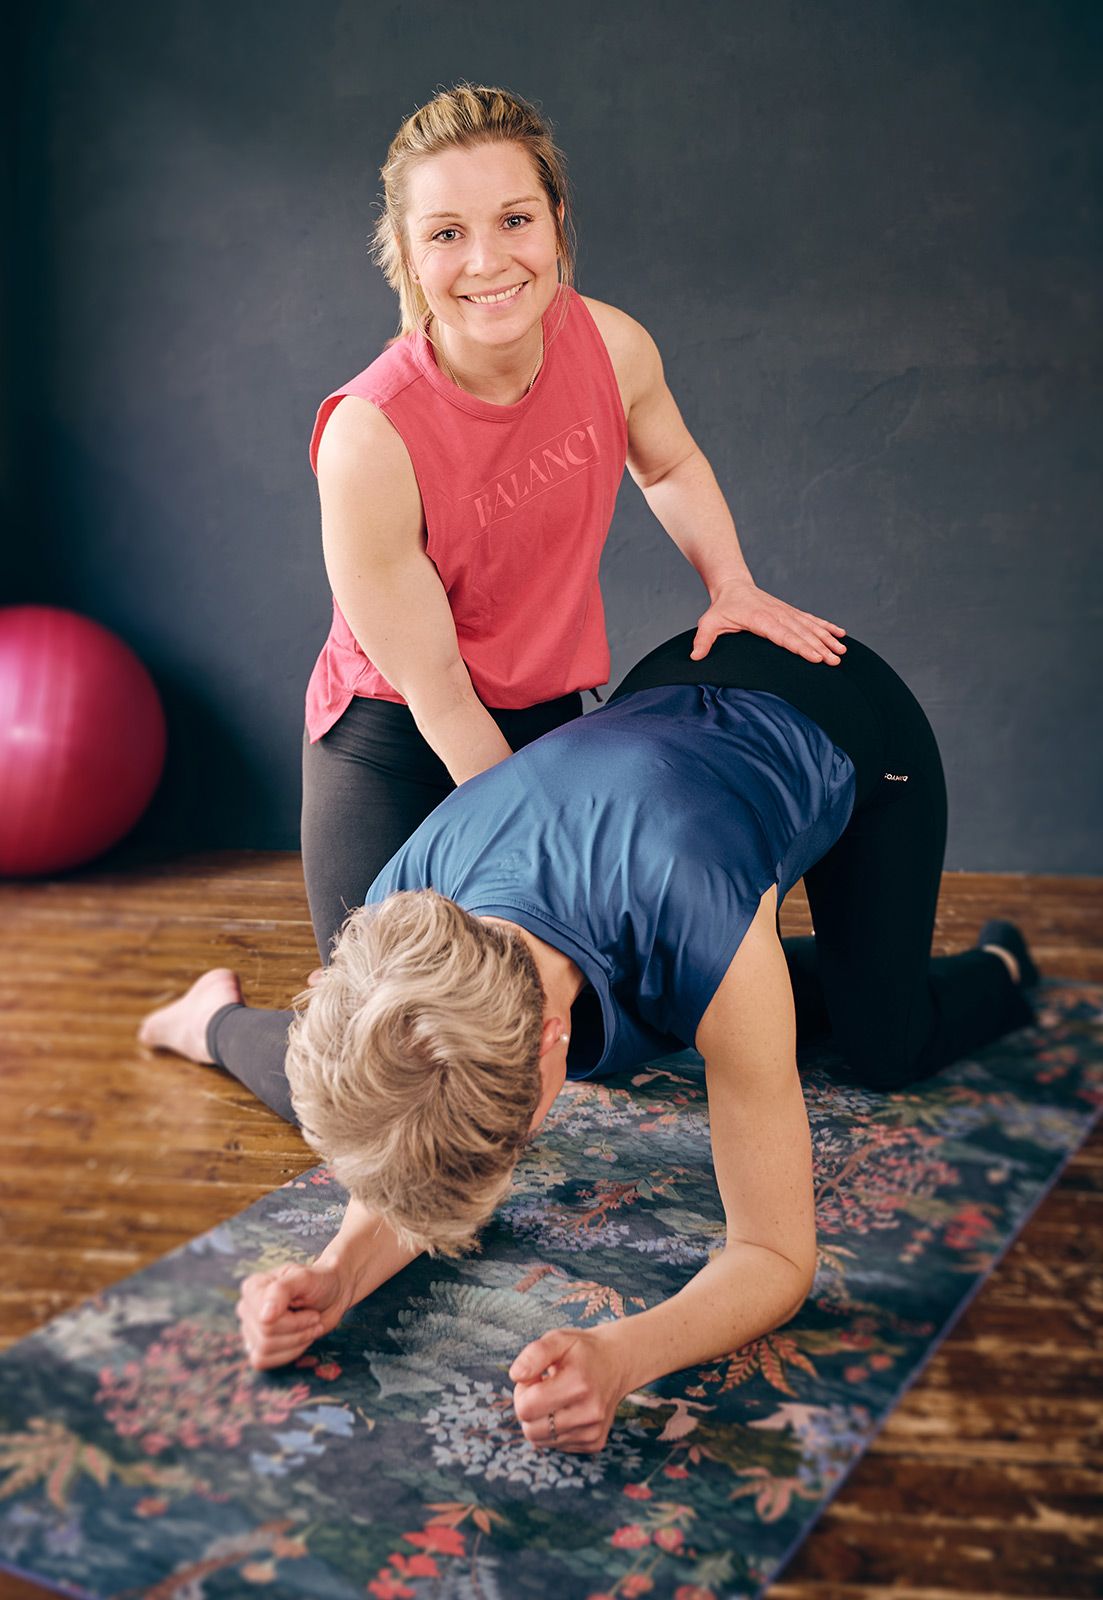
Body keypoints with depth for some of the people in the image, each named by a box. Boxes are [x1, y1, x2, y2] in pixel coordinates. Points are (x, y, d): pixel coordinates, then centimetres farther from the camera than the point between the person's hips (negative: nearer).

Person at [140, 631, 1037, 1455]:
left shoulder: (704, 940, -48)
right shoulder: (400, 920, -35)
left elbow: (778, 1257, -37)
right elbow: (429, 1165, -19)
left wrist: (619, 1356, -56)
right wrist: (336, 1278, -40)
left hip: (848, 716, -3)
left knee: (886, 1053, 3)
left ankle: (995, 972, 38)